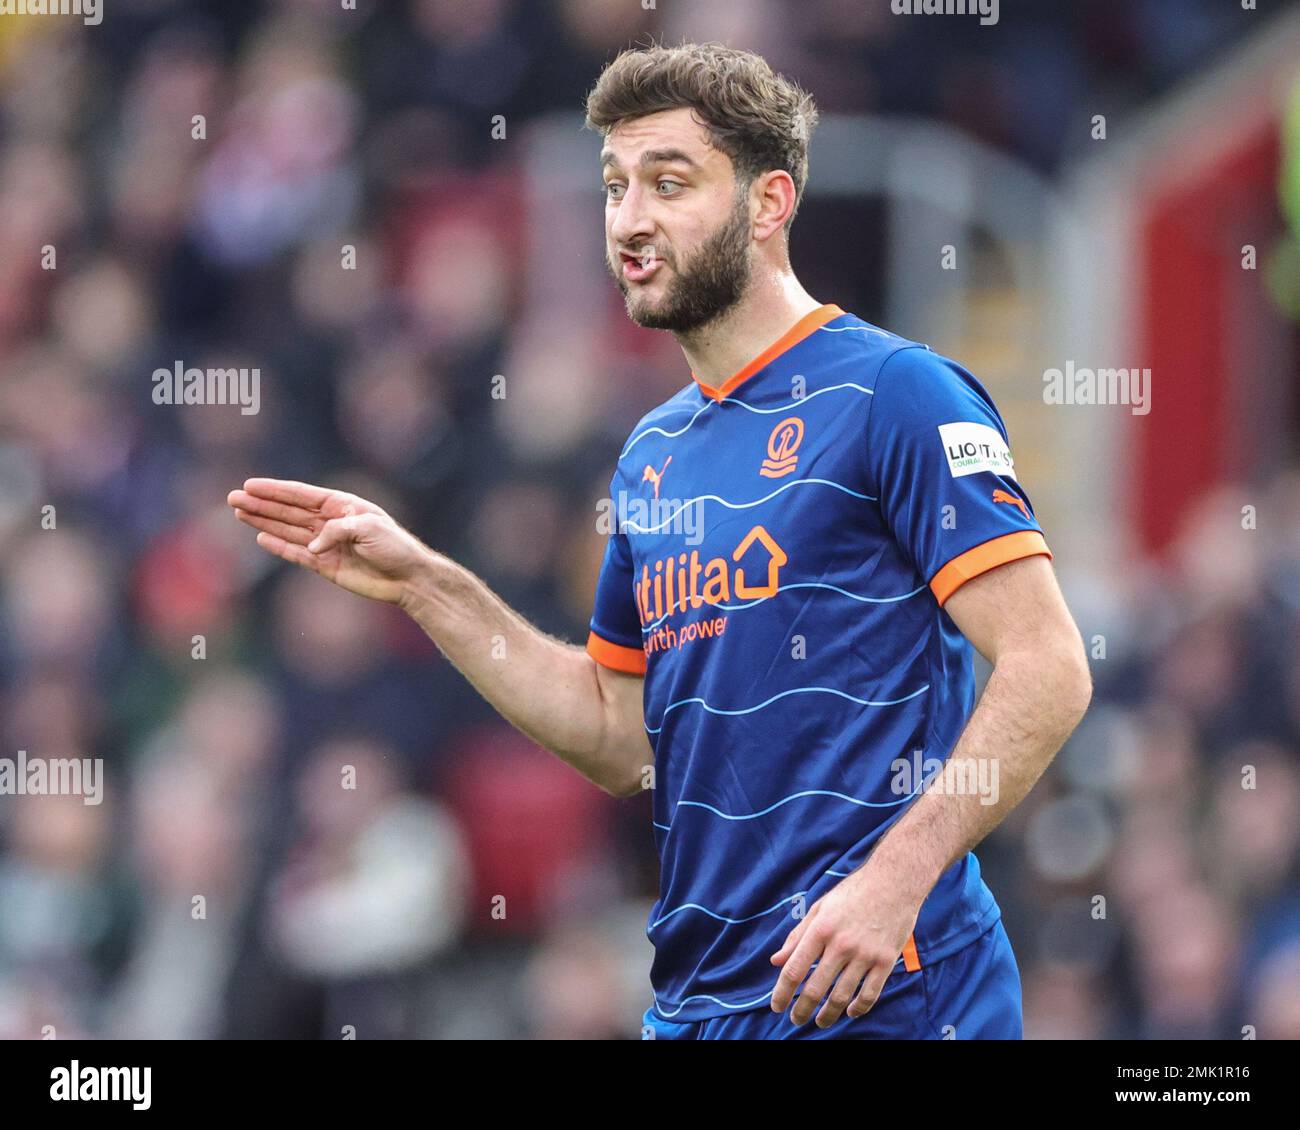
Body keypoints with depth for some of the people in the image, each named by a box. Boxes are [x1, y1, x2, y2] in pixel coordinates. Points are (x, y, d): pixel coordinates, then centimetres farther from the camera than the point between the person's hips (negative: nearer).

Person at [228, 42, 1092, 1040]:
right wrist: (422, 585, 14)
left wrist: (894, 878, -23)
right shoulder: (656, 453, 15)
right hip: (700, 999, 7)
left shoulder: (892, 391, -8)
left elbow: (1047, 670, -15)